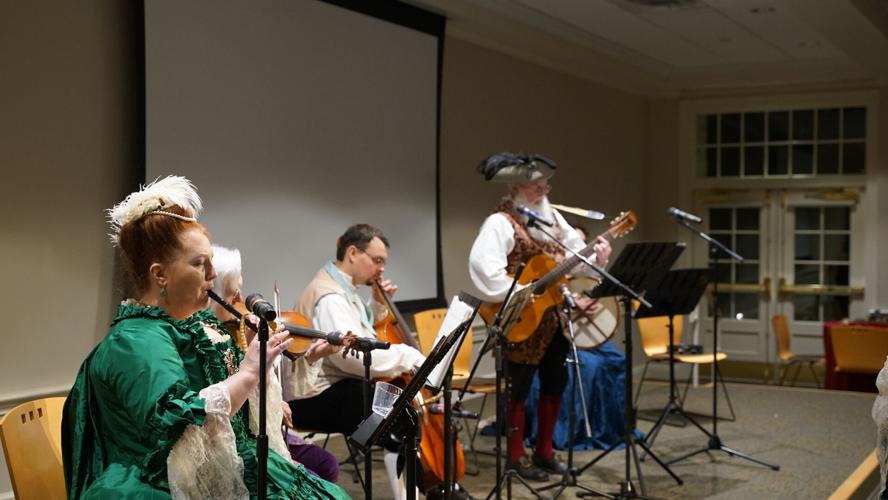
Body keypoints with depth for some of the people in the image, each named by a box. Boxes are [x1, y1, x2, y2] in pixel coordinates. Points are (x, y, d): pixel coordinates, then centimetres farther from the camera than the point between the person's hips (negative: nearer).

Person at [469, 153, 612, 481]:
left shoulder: (552, 216, 10)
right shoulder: (501, 223, -15)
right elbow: (484, 268, -28)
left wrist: (596, 256, -9)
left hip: (555, 317, 8)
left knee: (555, 383, 15)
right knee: (519, 388, 2)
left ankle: (544, 451, 28)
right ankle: (517, 456, 15)